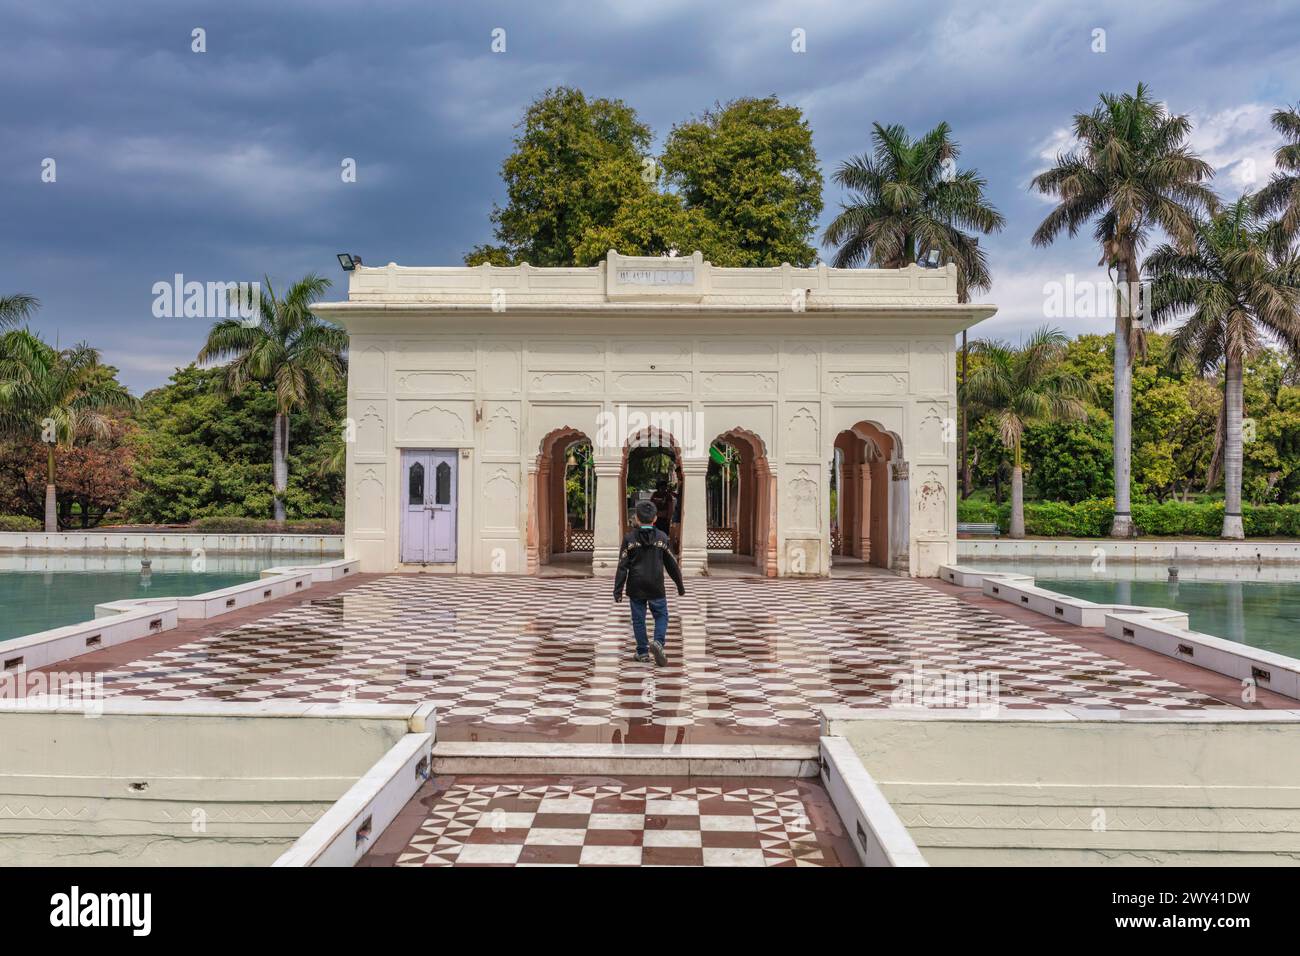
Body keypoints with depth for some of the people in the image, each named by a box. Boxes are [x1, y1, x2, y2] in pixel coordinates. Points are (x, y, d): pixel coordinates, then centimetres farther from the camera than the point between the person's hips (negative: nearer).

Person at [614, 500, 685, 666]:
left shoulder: (629, 538, -5)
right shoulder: (662, 537, -2)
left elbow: (622, 566, -6)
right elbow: (672, 564, 5)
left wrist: (618, 590, -3)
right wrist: (680, 585, 16)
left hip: (636, 588, 0)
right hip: (656, 587, 0)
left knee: (638, 619, 10)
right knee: (661, 616, 11)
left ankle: (643, 652, 13)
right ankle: (658, 642, -13)